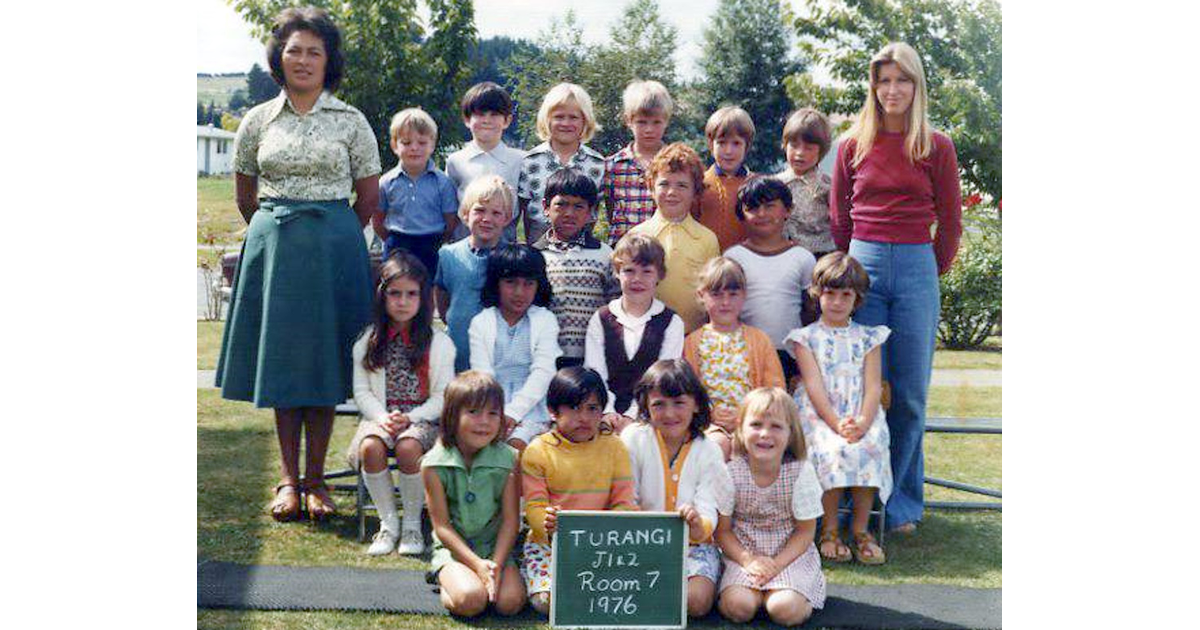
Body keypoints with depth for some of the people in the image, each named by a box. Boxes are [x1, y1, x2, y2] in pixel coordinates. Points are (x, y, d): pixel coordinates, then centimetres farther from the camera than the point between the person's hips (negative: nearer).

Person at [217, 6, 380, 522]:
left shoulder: (351, 121, 2)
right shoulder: (258, 120, 6)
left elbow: (368, 196, 5)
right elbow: (246, 197, 15)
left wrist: (330, 236, 11)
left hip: (333, 247, -1)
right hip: (272, 246, 2)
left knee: (323, 361, 2)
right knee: (280, 359, 4)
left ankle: (315, 479, 11)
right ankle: (289, 479, 12)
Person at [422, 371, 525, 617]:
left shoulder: (507, 459, -5)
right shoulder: (434, 465, -10)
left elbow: (510, 519, -4)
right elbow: (441, 525, -9)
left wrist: (496, 564, -17)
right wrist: (477, 565, -18)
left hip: (496, 548, 2)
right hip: (453, 548, -2)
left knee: (510, 601, -23)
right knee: (470, 600, -28)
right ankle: (446, 579, 4)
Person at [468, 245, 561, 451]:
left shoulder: (546, 321, 8)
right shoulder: (481, 323, 11)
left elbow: (543, 372, -3)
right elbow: (482, 375, 2)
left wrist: (514, 412, -16)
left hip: (530, 409, -1)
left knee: (518, 444, -28)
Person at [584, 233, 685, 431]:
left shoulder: (671, 322, 7)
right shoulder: (601, 320, 13)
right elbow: (594, 373, 5)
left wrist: (632, 416, -12)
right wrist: (607, 413, -11)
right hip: (607, 417, 1)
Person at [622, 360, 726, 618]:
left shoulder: (709, 451, -3)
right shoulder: (633, 438, -5)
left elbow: (708, 512, -11)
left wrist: (699, 525, -36)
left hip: (694, 545, 1)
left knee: (697, 602, -23)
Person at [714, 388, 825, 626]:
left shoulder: (801, 472, -13)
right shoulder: (732, 473, -11)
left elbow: (805, 531, -6)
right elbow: (722, 530, -3)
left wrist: (776, 564, -18)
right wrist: (748, 560, -19)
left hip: (791, 554, -1)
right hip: (744, 554, 1)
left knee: (786, 610, -25)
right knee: (738, 608, -23)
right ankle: (759, 588, 8)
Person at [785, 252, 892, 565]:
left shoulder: (867, 337, 14)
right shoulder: (807, 337, 8)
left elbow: (873, 386, 2)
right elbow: (814, 385, -4)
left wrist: (863, 423, -17)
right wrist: (836, 424, -19)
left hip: (861, 416, 2)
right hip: (818, 415, -2)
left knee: (869, 449, -29)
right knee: (833, 450, -32)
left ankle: (860, 528, -13)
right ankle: (829, 530, -16)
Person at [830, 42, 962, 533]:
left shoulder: (936, 147, 3)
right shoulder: (854, 145, 7)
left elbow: (950, 222, 9)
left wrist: (931, 271, 10)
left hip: (916, 268, -1)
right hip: (863, 266, 1)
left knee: (909, 392, 4)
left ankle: (902, 501, 17)